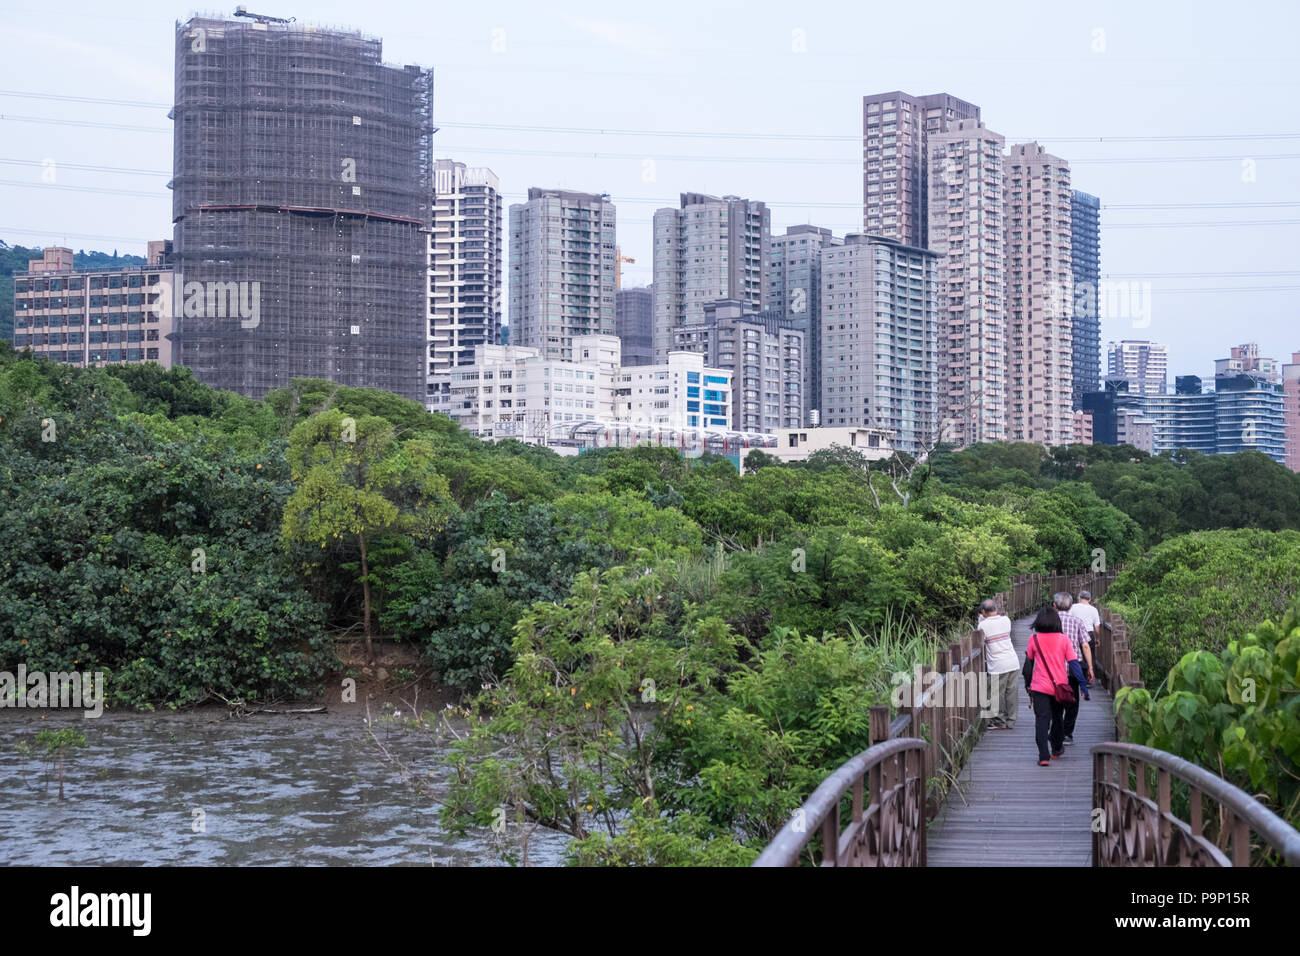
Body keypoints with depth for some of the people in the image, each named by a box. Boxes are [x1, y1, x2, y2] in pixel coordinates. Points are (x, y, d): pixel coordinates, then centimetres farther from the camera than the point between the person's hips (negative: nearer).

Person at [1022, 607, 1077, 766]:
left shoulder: (1034, 639, -4)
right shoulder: (1063, 639, -4)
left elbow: (1029, 662, 5)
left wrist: (1028, 684, 17)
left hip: (1040, 687, -1)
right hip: (1059, 686, 1)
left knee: (1042, 719, -4)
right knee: (1058, 718, 20)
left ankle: (1044, 756, -17)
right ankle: (1057, 750, 38)